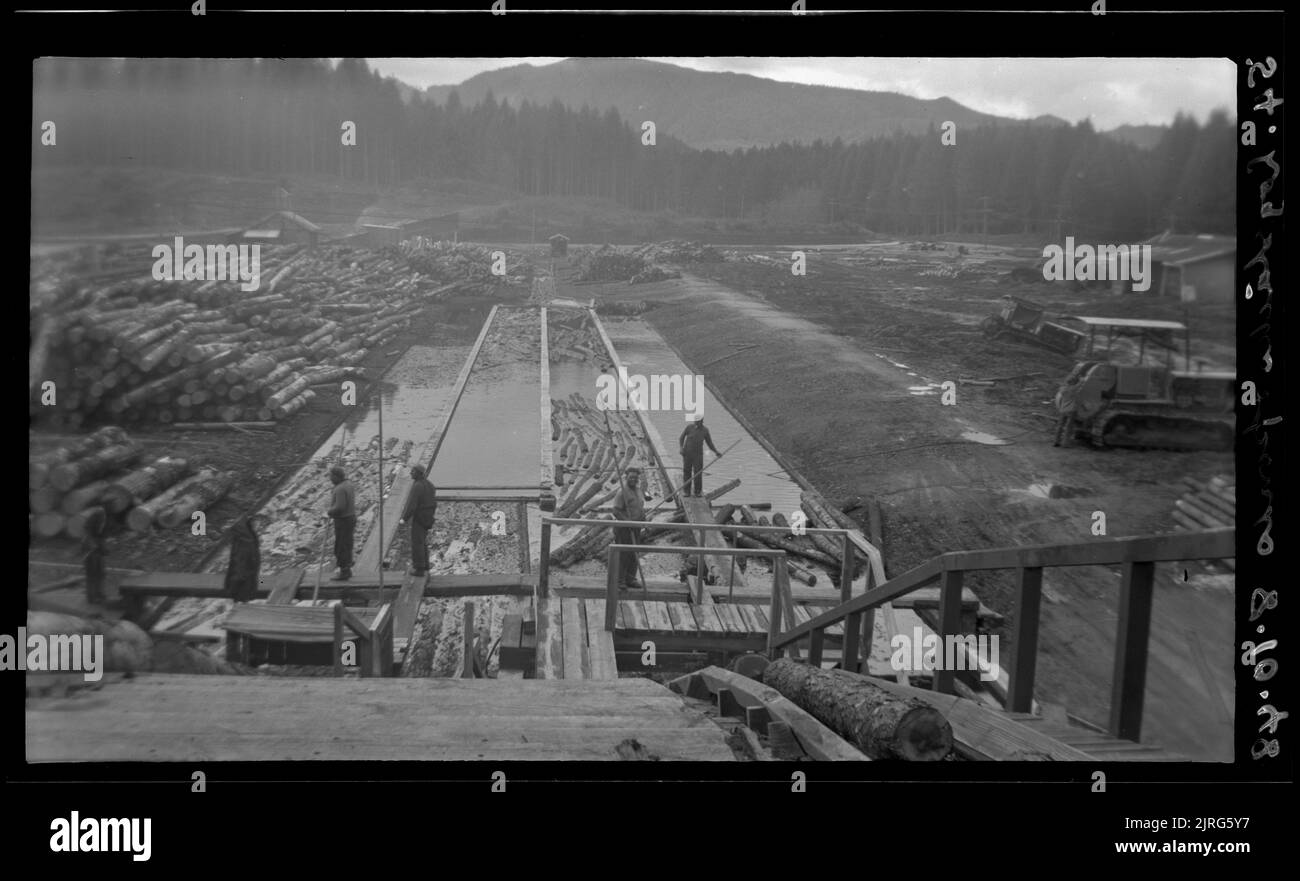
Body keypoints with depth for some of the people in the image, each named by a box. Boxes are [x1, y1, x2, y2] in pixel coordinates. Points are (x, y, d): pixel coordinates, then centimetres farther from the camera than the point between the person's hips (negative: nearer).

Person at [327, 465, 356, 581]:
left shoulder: (340, 489, -23)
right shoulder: (348, 484, 8)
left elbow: (340, 507, -29)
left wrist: (330, 512, -12)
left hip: (343, 521, -10)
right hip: (351, 517, 10)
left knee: (341, 548, -1)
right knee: (346, 546, 17)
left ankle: (344, 573, 4)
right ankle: (347, 571, 24)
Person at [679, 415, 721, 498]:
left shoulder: (705, 430, 1)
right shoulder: (689, 427, -5)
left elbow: (709, 442, 8)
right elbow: (681, 438, 0)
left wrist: (716, 452, -5)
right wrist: (681, 448, -17)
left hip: (698, 454, 1)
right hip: (687, 453, -1)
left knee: (698, 473, -6)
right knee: (686, 472, 0)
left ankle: (697, 491, 5)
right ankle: (686, 491, 9)